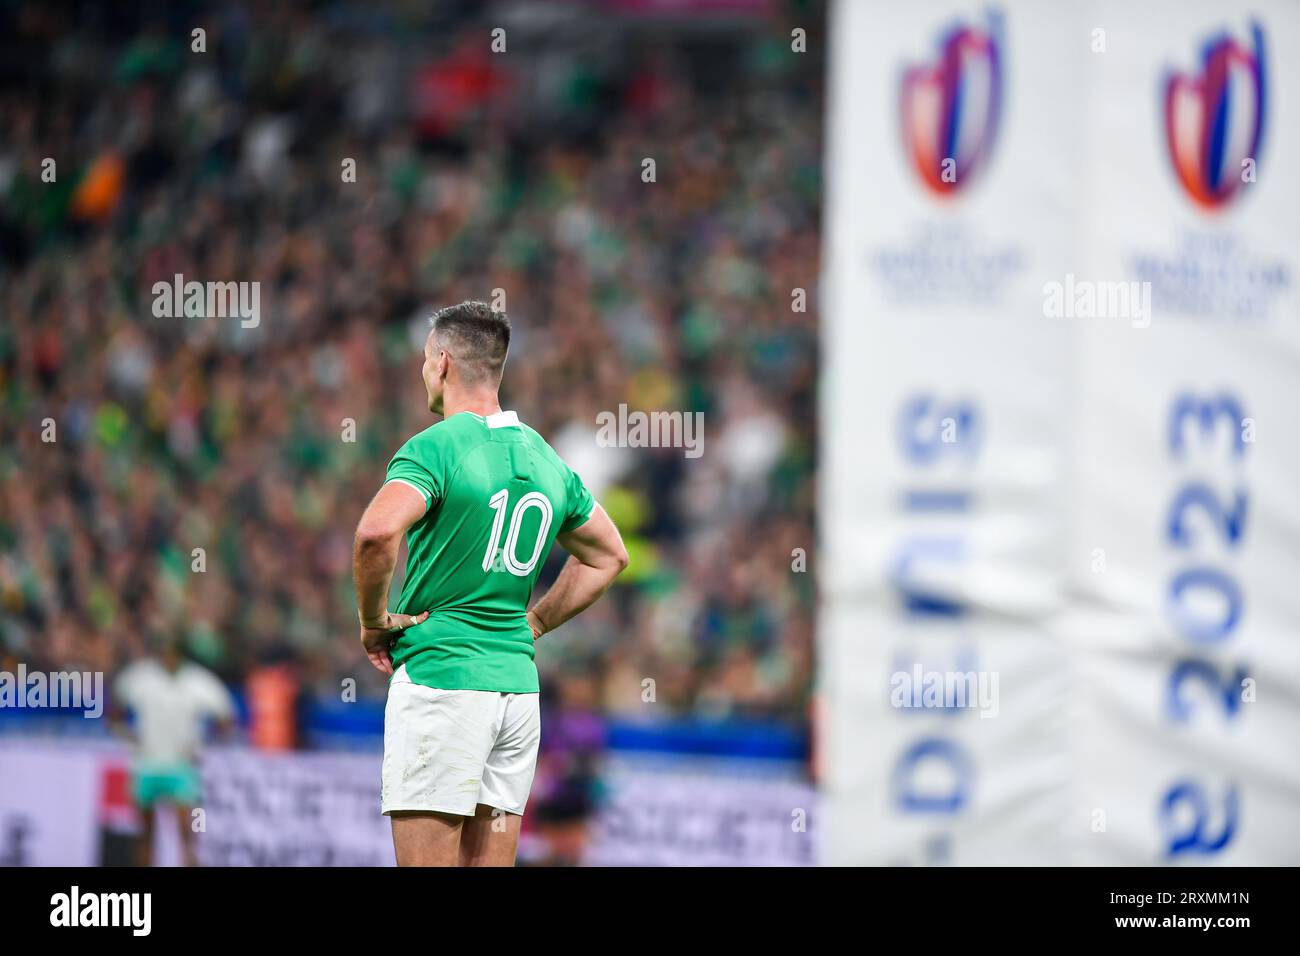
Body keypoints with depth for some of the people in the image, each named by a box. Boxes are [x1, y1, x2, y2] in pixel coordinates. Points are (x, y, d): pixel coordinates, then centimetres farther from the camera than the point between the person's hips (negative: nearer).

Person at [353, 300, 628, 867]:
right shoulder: (545, 460, 12)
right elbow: (608, 556, 26)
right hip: (518, 686, 7)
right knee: (490, 866, 9)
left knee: (424, 861, -6)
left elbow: (377, 533, -29)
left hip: (439, 678, -7)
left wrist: (373, 621, -13)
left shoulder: (435, 448, -10)